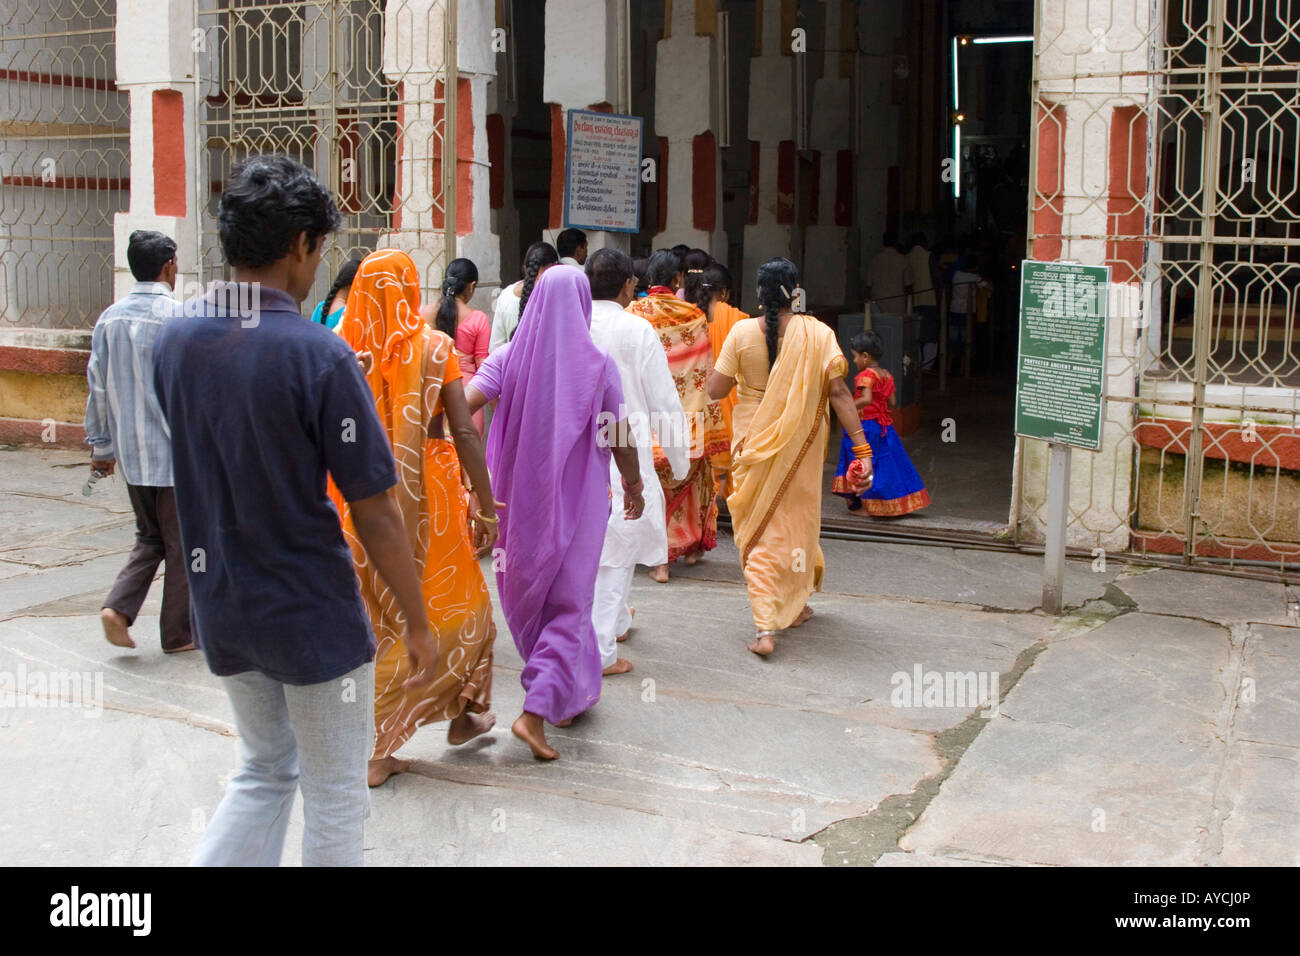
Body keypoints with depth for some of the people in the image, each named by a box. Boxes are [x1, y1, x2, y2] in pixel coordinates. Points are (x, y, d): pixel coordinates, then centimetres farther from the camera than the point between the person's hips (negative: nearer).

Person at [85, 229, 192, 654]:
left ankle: (118, 606, 3)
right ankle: (178, 633, 16)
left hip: (131, 454, 6)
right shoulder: (179, 318, -14)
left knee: (150, 538, 21)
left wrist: (101, 446, 17)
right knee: (181, 544, 7)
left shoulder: (109, 319, 5)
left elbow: (98, 389, 9)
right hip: (176, 454, -6)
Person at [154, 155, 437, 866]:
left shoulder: (173, 342, -2)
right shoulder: (318, 354, -22)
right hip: (313, 618, -6)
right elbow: (375, 515, -18)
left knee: (263, 772, 25)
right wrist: (418, 623, -8)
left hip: (220, 607, 6)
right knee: (334, 797, 13)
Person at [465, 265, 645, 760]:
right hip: (579, 497, -3)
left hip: (522, 496, 3)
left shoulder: (510, 357, -5)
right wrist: (633, 485, 11)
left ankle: (570, 693, 34)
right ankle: (536, 710, -7)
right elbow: (620, 439, -4)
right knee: (568, 602, 5)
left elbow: (462, 404, -16)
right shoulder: (597, 363, -9)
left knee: (531, 594, 19)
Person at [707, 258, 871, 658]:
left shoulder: (742, 332, -9)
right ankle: (795, 605, 35)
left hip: (753, 443, 0)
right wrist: (861, 445, -10)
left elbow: (715, 389, -7)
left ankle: (765, 628, -5)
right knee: (798, 520, 19)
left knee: (758, 528, 5)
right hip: (799, 445, 0)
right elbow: (838, 392, -13)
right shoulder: (817, 334, -10)